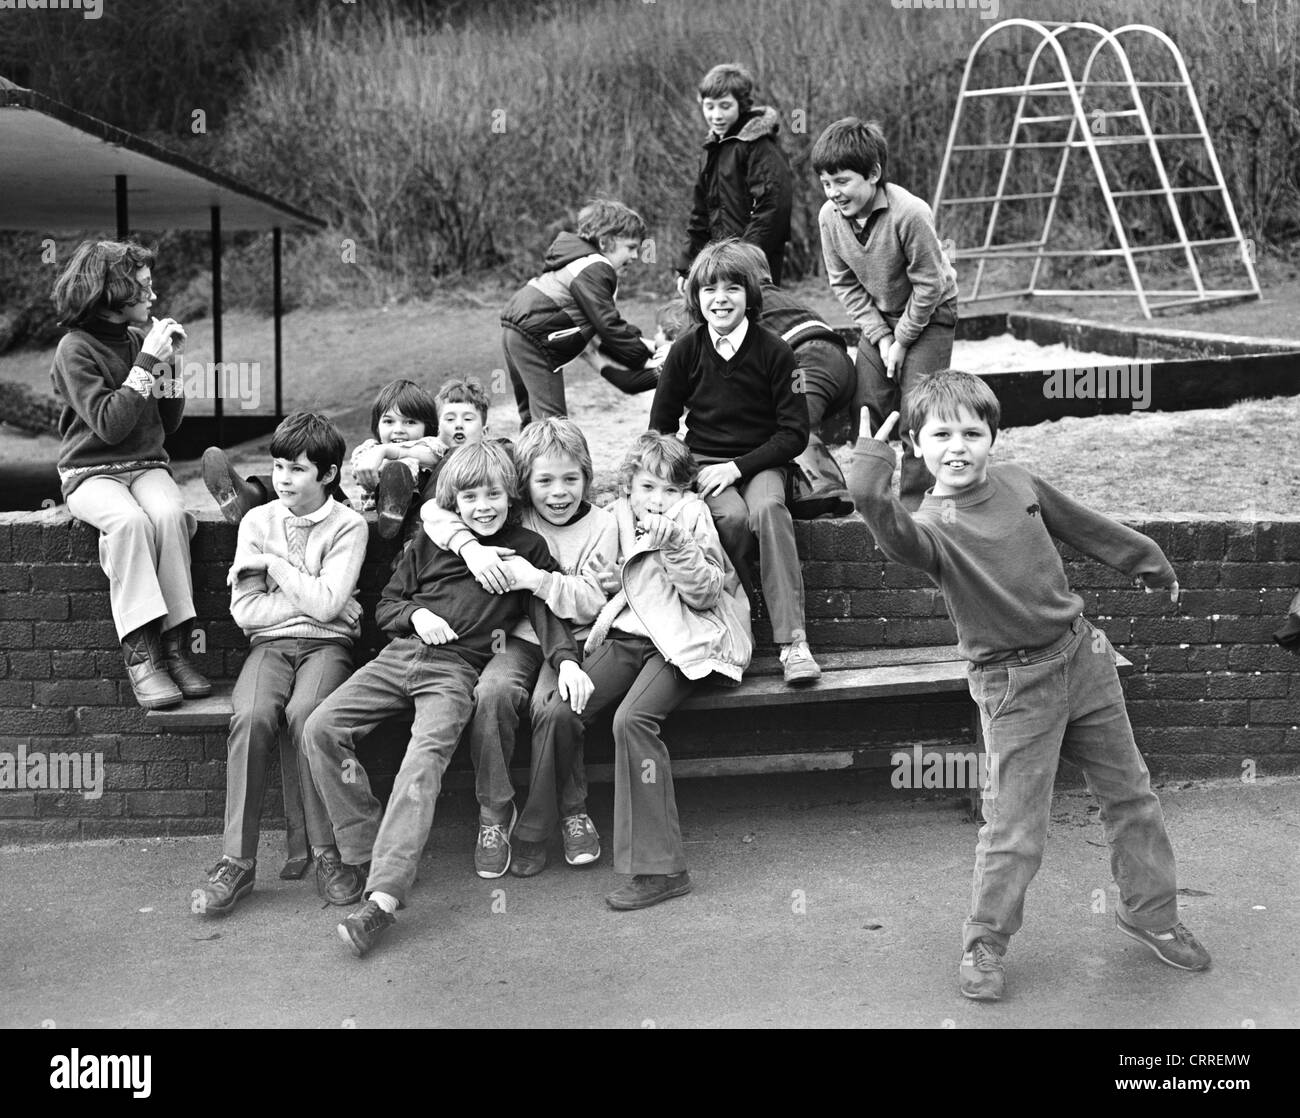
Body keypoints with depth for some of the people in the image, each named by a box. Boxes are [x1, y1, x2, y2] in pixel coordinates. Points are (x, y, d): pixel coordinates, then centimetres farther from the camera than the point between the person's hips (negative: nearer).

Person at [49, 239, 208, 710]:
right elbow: (109, 424, -16)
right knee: (130, 520, -35)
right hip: (91, 472, -4)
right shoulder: (76, 349, -7)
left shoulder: (140, 337, 9)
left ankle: (175, 647, -29)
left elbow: (168, 422, 14)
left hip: (147, 466, 4)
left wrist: (167, 364, 0)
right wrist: (146, 363, -15)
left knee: (170, 514, -30)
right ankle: (140, 657, -36)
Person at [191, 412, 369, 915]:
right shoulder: (258, 521, 8)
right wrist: (309, 599, -5)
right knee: (251, 716, -30)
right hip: (271, 644, 2)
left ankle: (322, 851, -23)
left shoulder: (348, 525, 0)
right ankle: (236, 861, -25)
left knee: (303, 713, -34)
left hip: (327, 644, -2)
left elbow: (328, 604, -13)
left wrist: (273, 564, -5)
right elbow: (244, 609, 0)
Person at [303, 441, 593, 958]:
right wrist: (416, 614, 0)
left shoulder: (527, 548, 11)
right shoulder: (429, 543, 18)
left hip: (456, 669, -4)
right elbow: (386, 606, 22)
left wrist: (566, 660, -16)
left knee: (426, 755, -31)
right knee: (321, 728, -18)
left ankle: (383, 895, -40)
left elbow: (547, 611, 3)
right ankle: (365, 851, -10)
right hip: (398, 656, 4)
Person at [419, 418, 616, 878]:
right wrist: (469, 547, -18)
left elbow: (590, 603, -10)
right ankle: (494, 812, -14)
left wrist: (534, 578, -22)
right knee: (492, 690, -30)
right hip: (521, 636, 2)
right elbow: (435, 509, 0)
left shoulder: (600, 526, -1)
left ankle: (570, 811, -8)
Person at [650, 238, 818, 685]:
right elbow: (661, 425, 9)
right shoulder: (686, 350, -1)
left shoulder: (773, 351, -6)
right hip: (703, 461, 1)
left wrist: (740, 466, -16)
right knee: (733, 517, -32)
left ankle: (794, 641, -35)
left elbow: (794, 432, -6)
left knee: (767, 509, -33)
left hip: (761, 460, -1)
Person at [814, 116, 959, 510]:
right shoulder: (830, 216, -14)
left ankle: (915, 503, -1)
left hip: (928, 315, -5)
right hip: (877, 317, 6)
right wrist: (881, 336, -11)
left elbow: (928, 285, -22)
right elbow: (844, 284, -4)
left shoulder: (909, 213, -31)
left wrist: (902, 340, -16)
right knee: (868, 406, 4)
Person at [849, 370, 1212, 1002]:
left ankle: (1150, 914, 36)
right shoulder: (933, 524, -16)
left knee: (1130, 794, 16)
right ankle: (984, 944, 18)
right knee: (1014, 830, -3)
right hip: (1014, 688, -5)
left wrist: (1148, 564, 27)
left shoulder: (1018, 483, 0)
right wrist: (871, 479, -57)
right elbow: (897, 538, -42)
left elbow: (1084, 527, 16)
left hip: (1081, 655, 6)